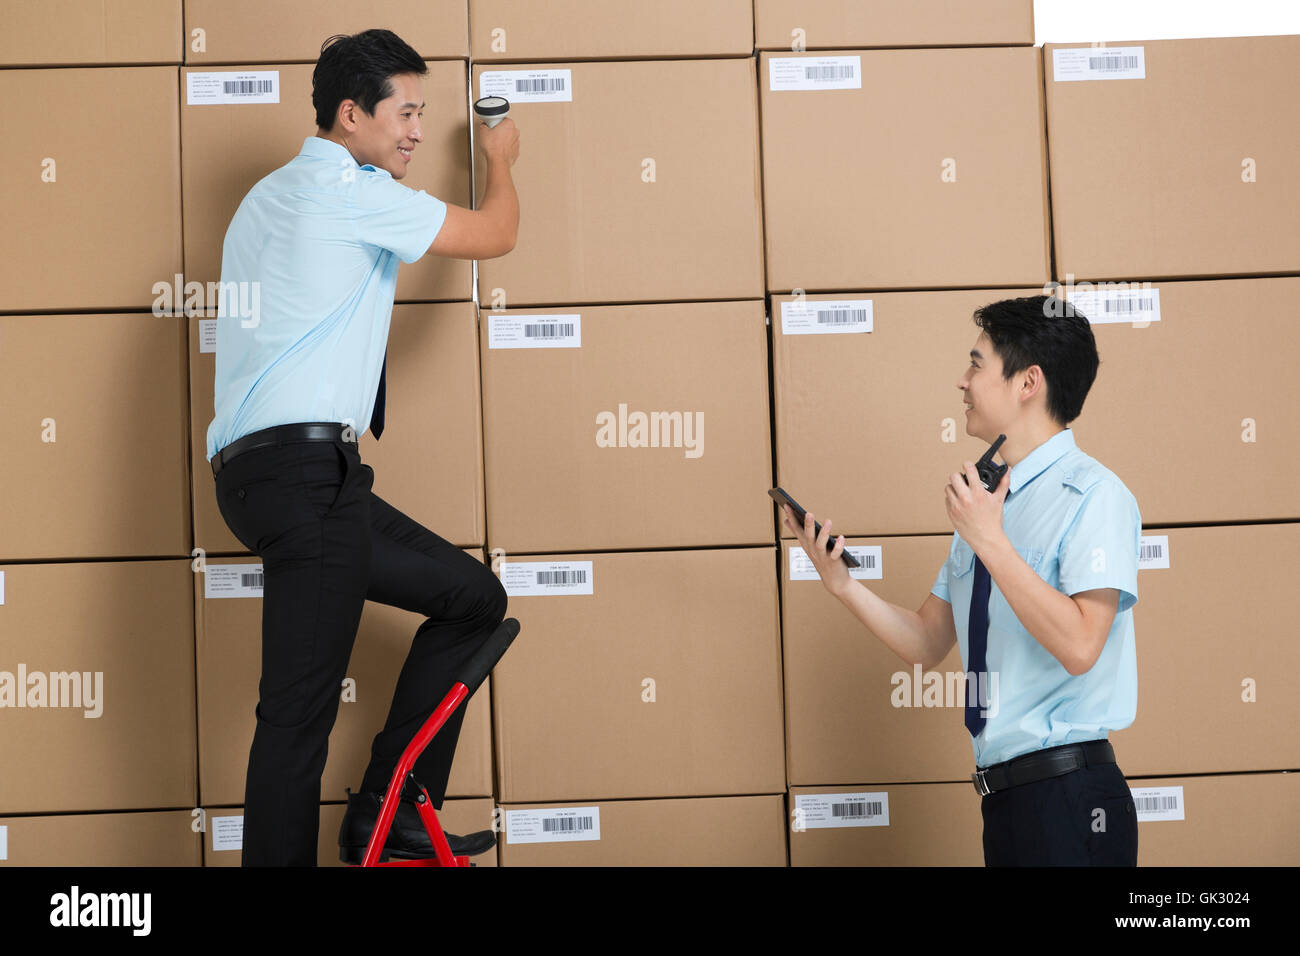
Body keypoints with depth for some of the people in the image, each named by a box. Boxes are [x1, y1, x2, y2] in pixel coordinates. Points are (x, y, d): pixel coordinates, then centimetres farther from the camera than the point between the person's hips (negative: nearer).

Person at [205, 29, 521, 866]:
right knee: (300, 711, -11)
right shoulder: (354, 191, -6)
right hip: (305, 471, -10)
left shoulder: (270, 197, 24)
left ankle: (386, 816, 12)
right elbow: (495, 236, 4)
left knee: (474, 596, 12)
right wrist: (501, 159, 22)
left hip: (279, 473, 10)